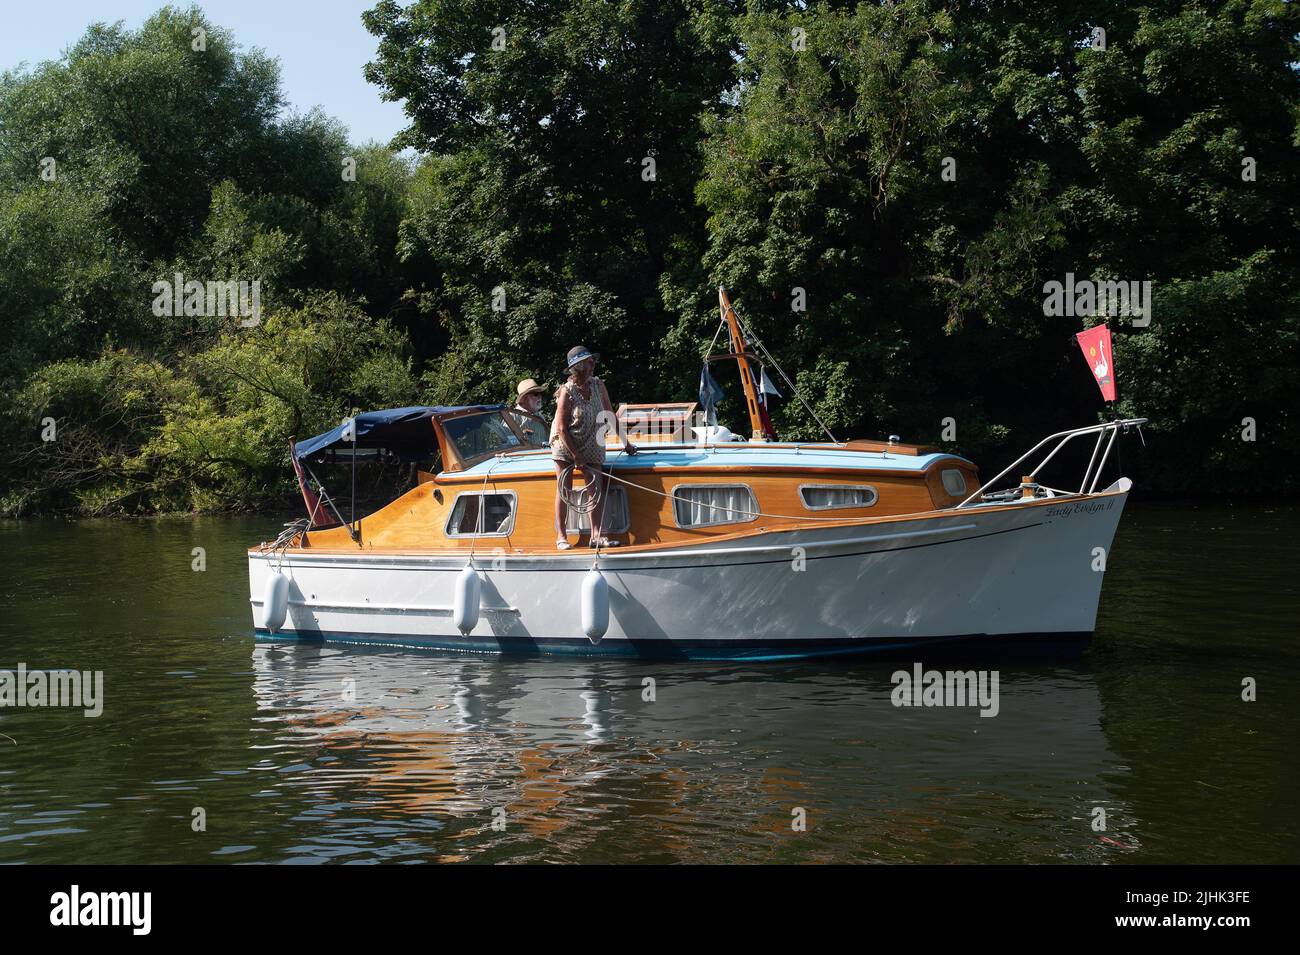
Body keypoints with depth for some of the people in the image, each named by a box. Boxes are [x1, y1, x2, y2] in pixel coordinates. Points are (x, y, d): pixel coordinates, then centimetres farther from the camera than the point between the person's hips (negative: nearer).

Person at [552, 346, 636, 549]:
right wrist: (576, 457, -18)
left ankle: (597, 535, -4)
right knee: (564, 490, -1)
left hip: (591, 446, 4)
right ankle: (561, 536, 4)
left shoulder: (598, 385, -5)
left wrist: (625, 442, 7)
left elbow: (610, 415, 6)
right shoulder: (567, 392, -19)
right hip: (565, 445, -4)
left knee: (596, 489, -5)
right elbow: (561, 429, -17)